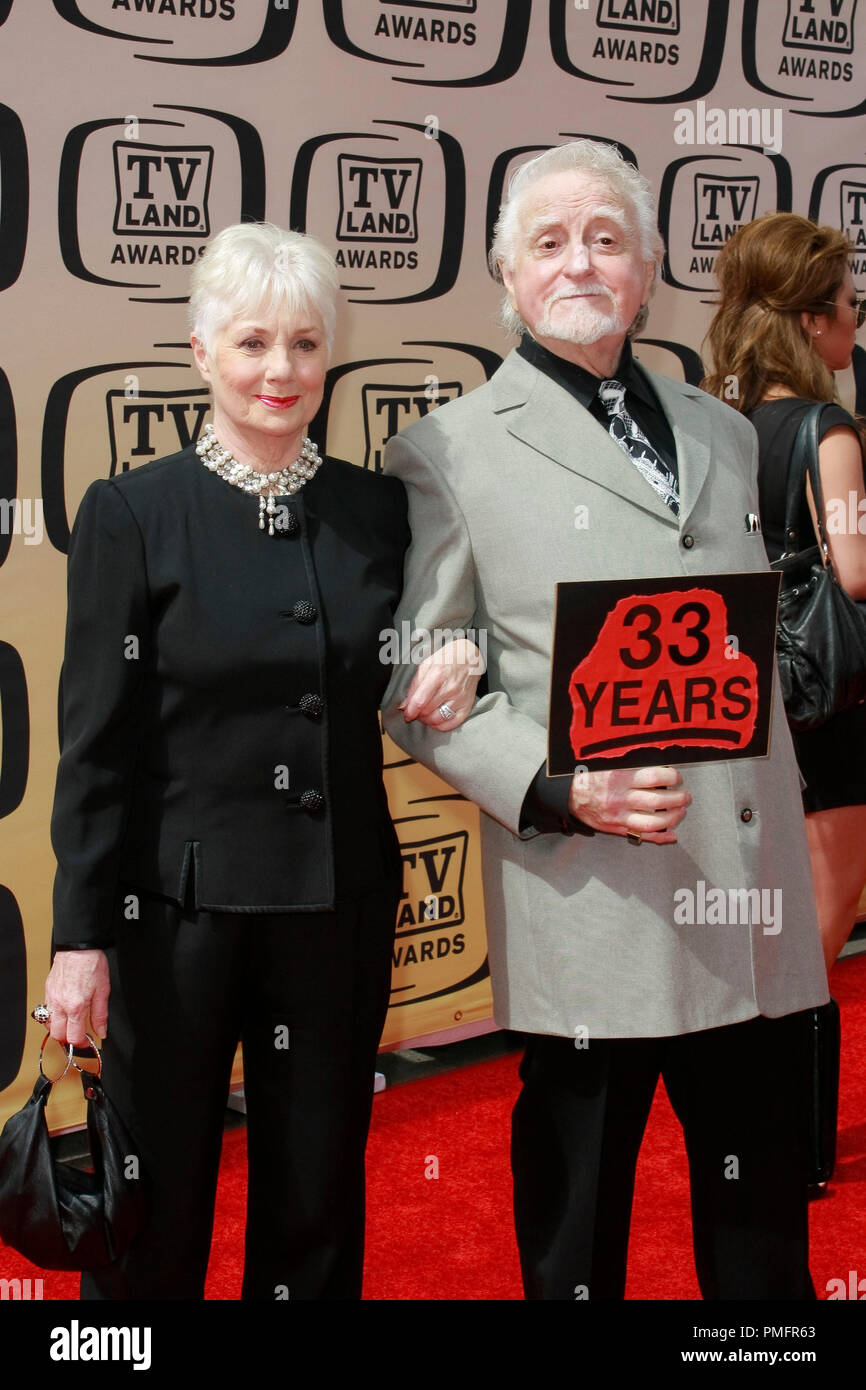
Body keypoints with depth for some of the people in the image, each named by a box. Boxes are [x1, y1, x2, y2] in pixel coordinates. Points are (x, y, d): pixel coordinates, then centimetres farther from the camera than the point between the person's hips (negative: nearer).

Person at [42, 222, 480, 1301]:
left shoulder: (377, 510, 5)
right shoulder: (133, 512, -5)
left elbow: (397, 687, 16)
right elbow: (97, 740, -6)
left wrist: (455, 671, -7)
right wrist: (80, 937, -8)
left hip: (340, 908, 3)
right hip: (181, 909, -3)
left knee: (318, 1210, 15)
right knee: (156, 1213, 10)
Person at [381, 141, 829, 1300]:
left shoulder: (722, 433, 17)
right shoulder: (449, 453, 1)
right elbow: (416, 688, -2)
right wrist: (559, 786, -16)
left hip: (754, 902, 5)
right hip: (591, 910, -4)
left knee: (764, 1242, 14)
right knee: (578, 1245, 10)